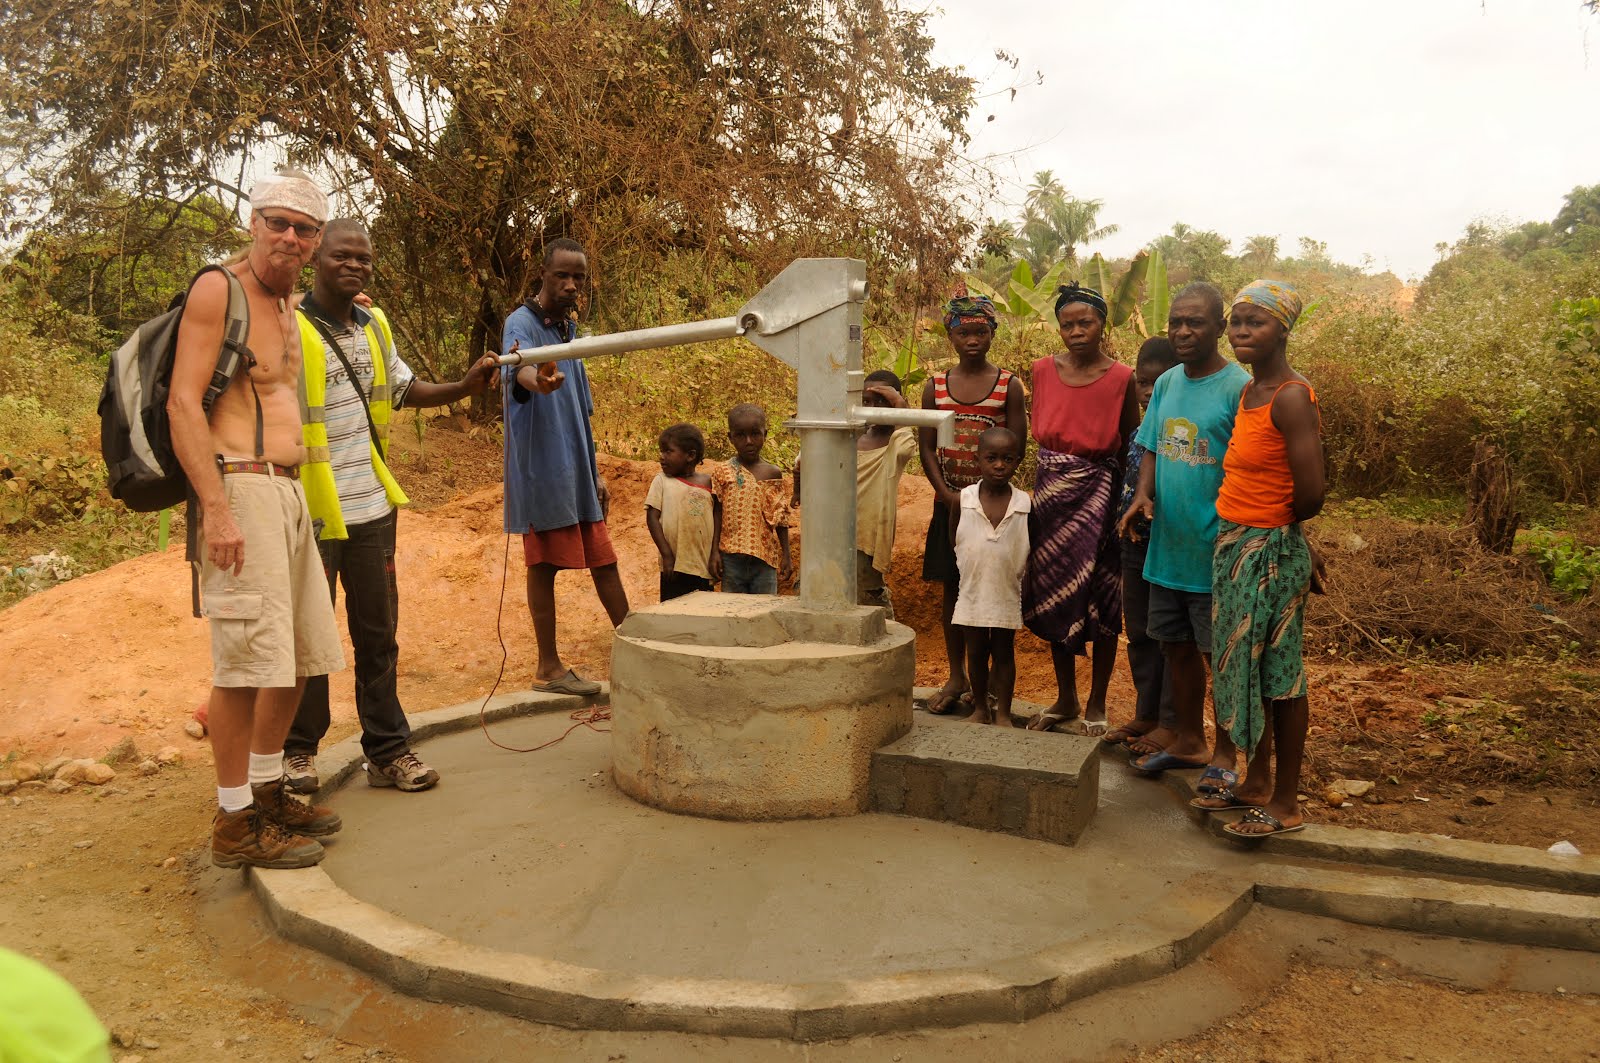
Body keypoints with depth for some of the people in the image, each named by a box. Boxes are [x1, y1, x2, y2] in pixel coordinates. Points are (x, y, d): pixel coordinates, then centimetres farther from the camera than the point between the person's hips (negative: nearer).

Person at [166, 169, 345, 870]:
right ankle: (235, 822, 2)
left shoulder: (289, 306, 21)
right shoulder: (218, 289, -4)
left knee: (301, 654, 13)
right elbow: (182, 403, -12)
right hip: (240, 489, -9)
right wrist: (215, 508, -21)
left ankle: (267, 790, 26)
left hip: (291, 493, 9)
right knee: (248, 657, -8)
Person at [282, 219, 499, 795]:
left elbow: (403, 388, 22)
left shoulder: (374, 325, 9)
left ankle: (388, 751, 19)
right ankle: (299, 750, 25)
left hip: (371, 508, 5)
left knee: (378, 634, 10)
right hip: (310, 511, -5)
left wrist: (463, 387, 6)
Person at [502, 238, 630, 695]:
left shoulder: (570, 328, 16)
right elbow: (516, 370, -34)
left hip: (577, 472, 8)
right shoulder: (522, 323, -9)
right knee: (545, 564, -1)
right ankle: (549, 667, 9)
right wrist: (536, 379, -58)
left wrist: (594, 473, 19)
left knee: (603, 559, 11)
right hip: (542, 470, -7)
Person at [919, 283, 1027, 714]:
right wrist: (947, 493, -10)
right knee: (952, 588, 8)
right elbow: (926, 447, 3)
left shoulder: (1009, 385, -2)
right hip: (949, 501, 3)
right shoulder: (936, 386, 6)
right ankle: (956, 678, 19)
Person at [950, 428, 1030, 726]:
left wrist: (1025, 584, -1)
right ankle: (980, 708, 27)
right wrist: (968, 570, 3)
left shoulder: (1025, 504, -8)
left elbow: (1032, 550, 2)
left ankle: (1003, 713, 21)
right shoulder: (963, 500, -8)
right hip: (972, 593, 1)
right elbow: (953, 543, 5)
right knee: (975, 653, 12)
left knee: (1004, 654, 11)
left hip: (1007, 595, -1)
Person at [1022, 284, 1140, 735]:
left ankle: (1096, 704, 18)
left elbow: (1131, 444, 0)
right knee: (1054, 596, 9)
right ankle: (1065, 699, 25)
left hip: (1098, 494, -3)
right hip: (1050, 490, 4)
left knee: (1100, 598, 3)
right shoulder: (1043, 371, 3)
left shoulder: (1121, 378, -6)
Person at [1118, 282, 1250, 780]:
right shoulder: (1166, 383, 8)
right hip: (1167, 545, 6)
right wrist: (1142, 497, -7)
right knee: (1177, 646, 16)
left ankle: (1225, 755, 22)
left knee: (1220, 652, 7)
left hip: (1215, 550, -6)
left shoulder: (1239, 387, -12)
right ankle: (1188, 740, 33)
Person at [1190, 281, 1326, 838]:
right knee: (1244, 665, 17)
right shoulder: (1250, 392, 8)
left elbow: (1310, 493, -24)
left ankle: (1286, 803, 17)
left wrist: (1280, 527, -5)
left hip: (1271, 552, -9)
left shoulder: (1291, 396, -19)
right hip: (1235, 545, 9)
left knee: (1278, 672, 3)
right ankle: (1257, 783, 32)